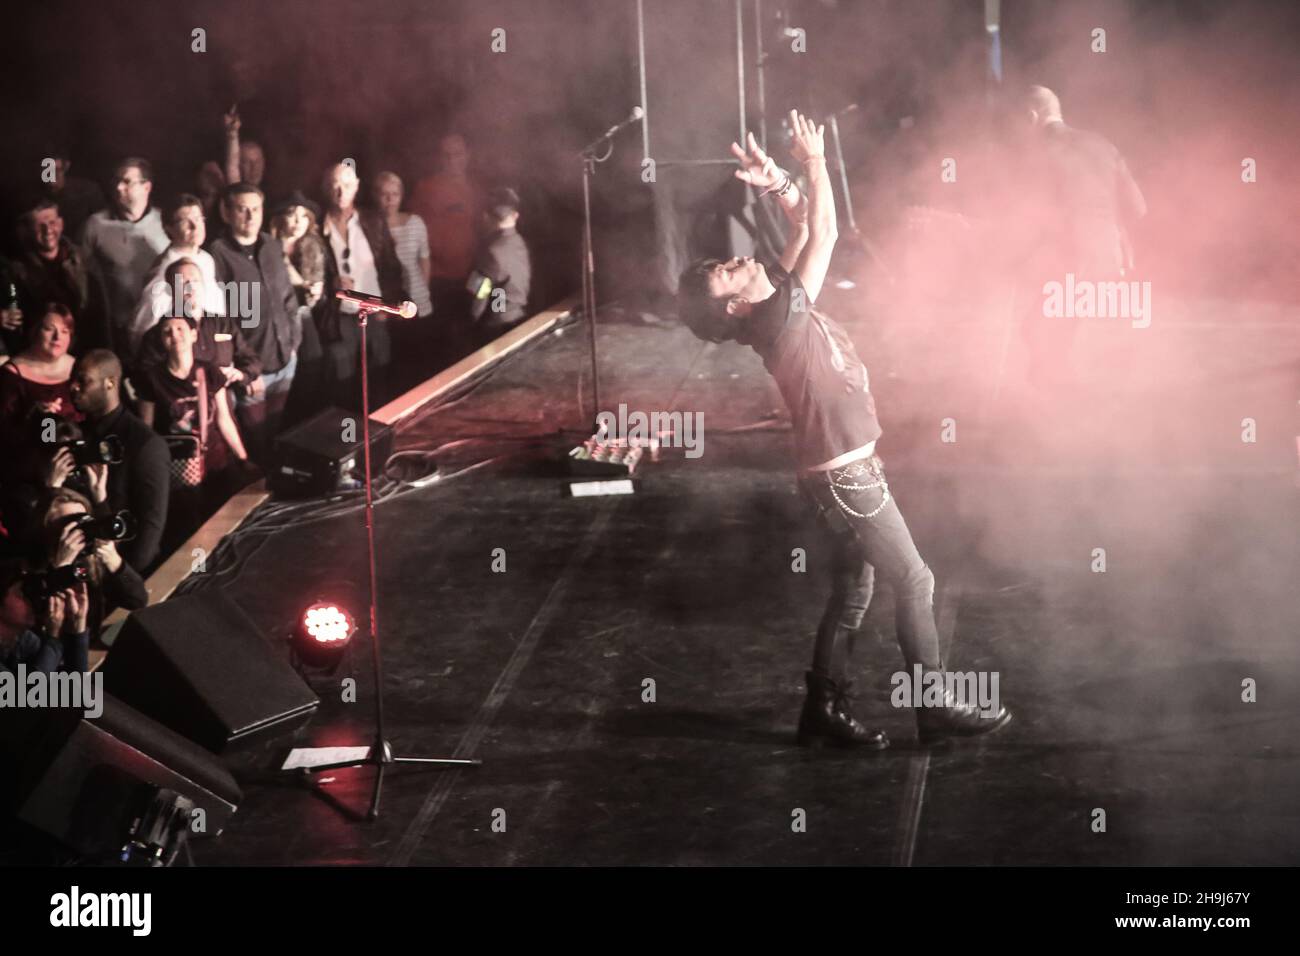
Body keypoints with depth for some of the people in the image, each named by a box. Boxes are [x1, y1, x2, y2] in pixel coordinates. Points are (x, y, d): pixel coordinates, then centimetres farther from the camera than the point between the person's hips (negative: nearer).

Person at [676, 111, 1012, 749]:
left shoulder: (781, 301, 5)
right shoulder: (775, 320, -20)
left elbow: (807, 232, 11)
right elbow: (823, 236, -23)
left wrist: (779, 185, -3)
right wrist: (814, 164, -17)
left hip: (846, 468, 9)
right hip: (844, 474, -9)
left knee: (853, 591, 13)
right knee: (914, 582, 0)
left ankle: (825, 709, 19)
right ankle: (936, 707, 9)